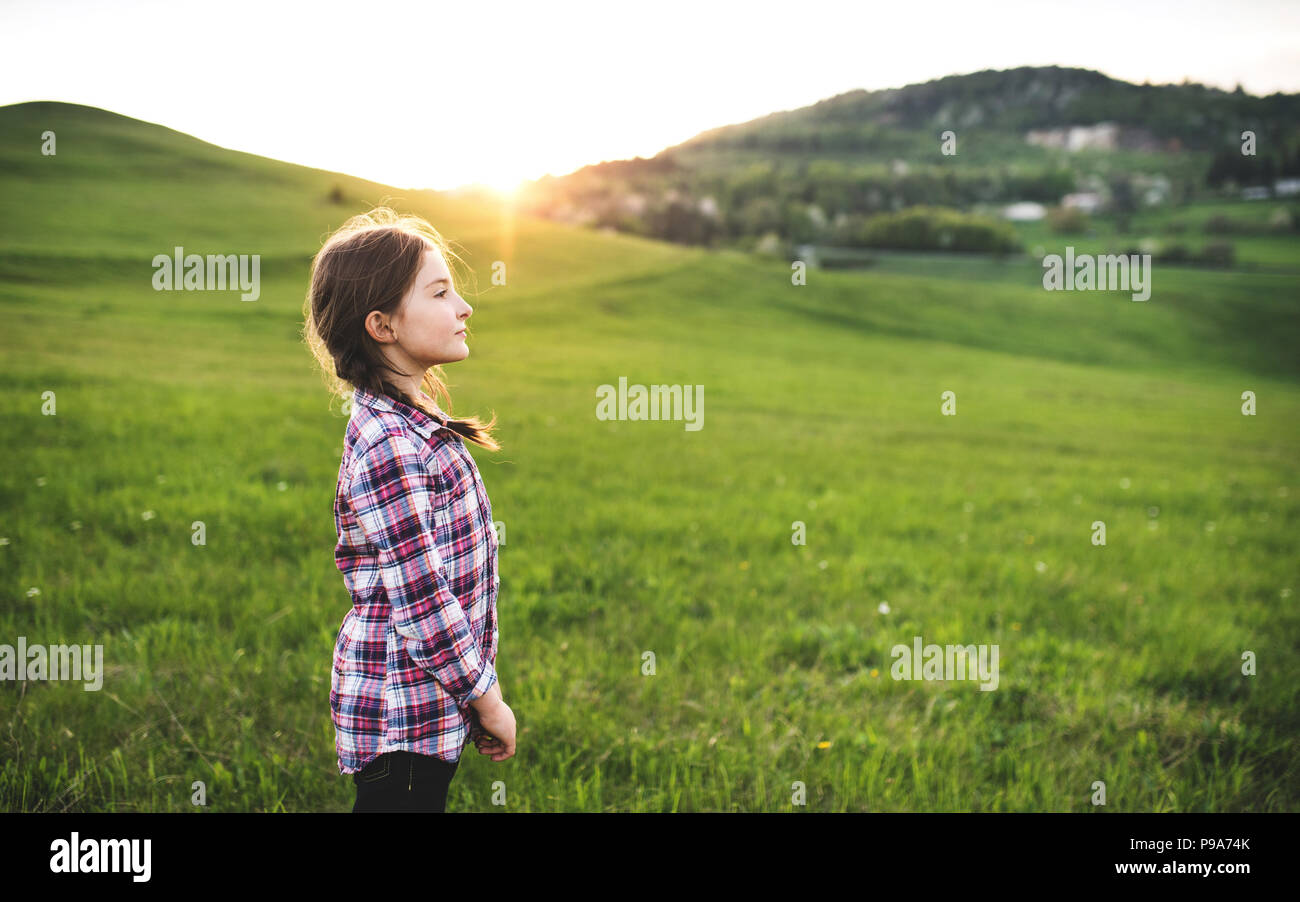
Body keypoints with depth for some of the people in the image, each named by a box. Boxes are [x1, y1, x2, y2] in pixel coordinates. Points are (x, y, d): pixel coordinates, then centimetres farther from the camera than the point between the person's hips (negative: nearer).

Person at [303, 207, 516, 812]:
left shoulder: (414, 424, 9)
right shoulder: (388, 444, -22)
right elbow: (420, 601, -23)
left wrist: (473, 689, 17)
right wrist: (487, 698, -14)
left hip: (431, 701, 9)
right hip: (403, 713, -9)